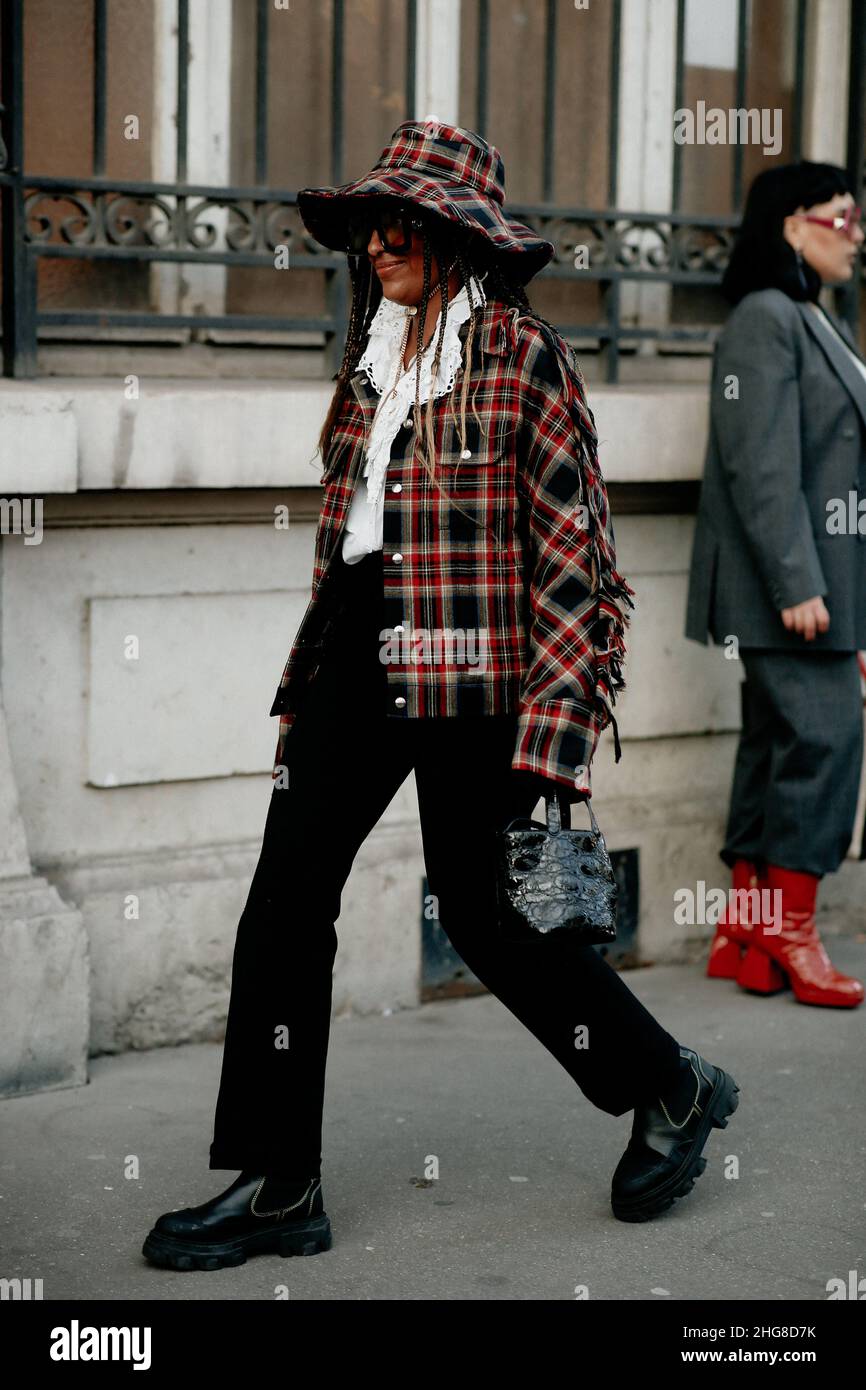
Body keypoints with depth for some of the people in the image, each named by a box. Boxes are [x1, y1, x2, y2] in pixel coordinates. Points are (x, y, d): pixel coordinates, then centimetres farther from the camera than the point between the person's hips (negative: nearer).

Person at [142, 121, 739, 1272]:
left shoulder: (522, 357, -9)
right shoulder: (376, 351, 13)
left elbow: (572, 551, -11)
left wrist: (553, 728, -17)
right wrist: (309, 683, 17)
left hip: (470, 667, -7)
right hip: (360, 656, 7)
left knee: (484, 907, 3)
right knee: (286, 894, -1)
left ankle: (672, 1092, 26)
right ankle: (273, 1186, 7)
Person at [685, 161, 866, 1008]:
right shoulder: (764, 320, -11)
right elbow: (762, 467, -19)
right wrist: (795, 583, -22)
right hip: (786, 581, -10)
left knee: (777, 743, 9)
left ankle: (744, 933, 13)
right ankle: (791, 934, -3)